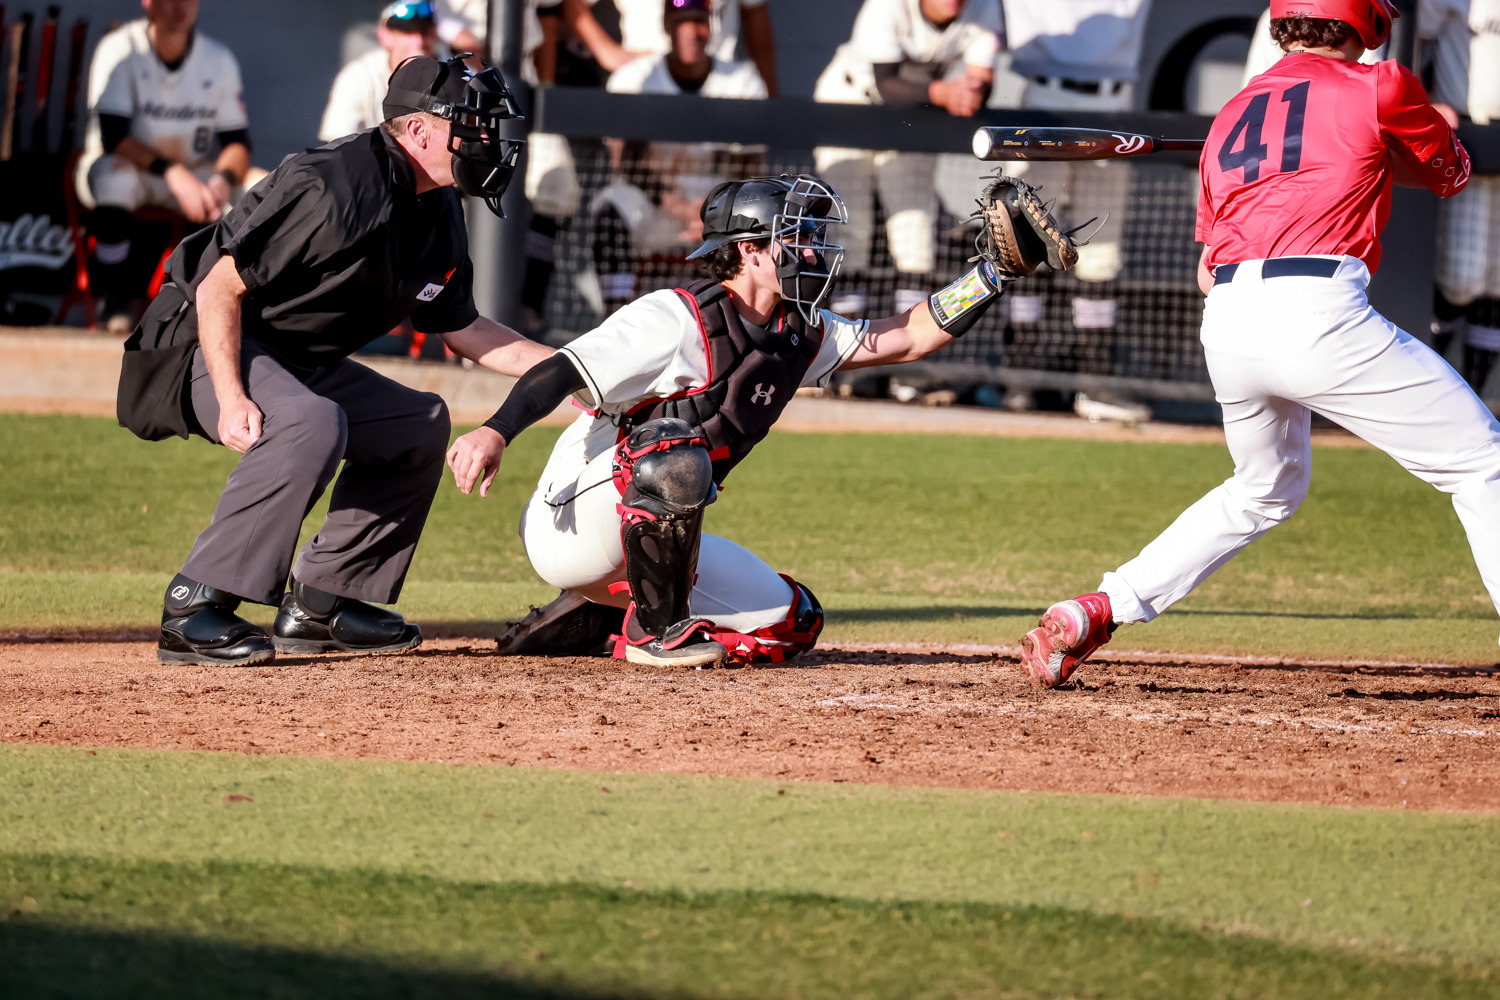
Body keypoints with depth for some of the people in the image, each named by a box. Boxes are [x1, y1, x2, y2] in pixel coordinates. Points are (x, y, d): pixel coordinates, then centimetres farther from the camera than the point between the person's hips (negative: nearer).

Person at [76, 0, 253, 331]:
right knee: (116, 176, -38)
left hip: (193, 176, 3)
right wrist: (173, 173, -37)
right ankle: (115, 302, -23)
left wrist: (224, 178, -30)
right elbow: (112, 137, -25)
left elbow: (238, 142, -6)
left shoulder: (219, 59, -5)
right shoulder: (120, 51, -16)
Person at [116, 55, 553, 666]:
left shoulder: (437, 213, 5)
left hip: (295, 358, 10)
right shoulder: (333, 189, -25)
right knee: (313, 422, -35)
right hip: (204, 345, -10)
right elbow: (218, 289, -25)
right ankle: (193, 611, -31)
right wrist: (231, 399, -33)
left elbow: (461, 329, 17)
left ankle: (319, 602, 10)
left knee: (419, 423, 11)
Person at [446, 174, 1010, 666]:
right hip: (570, 524, -9)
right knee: (675, 455, -37)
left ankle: (594, 618, 12)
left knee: (789, 622, 4)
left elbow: (905, 339, 8)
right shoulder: (678, 318, -19)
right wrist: (495, 432, -41)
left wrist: (991, 274, -2)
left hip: (644, 542, 9)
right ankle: (652, 629, -17)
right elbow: (563, 371, -25)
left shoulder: (798, 336, 7)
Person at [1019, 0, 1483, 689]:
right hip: (1318, 312, -6)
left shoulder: (1230, 118, 24)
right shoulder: (1380, 88, 8)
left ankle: (1093, 612, 23)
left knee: (1266, 490, 30)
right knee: (1481, 464, 3)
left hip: (1225, 324, 6)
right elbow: (1451, 173, 26)